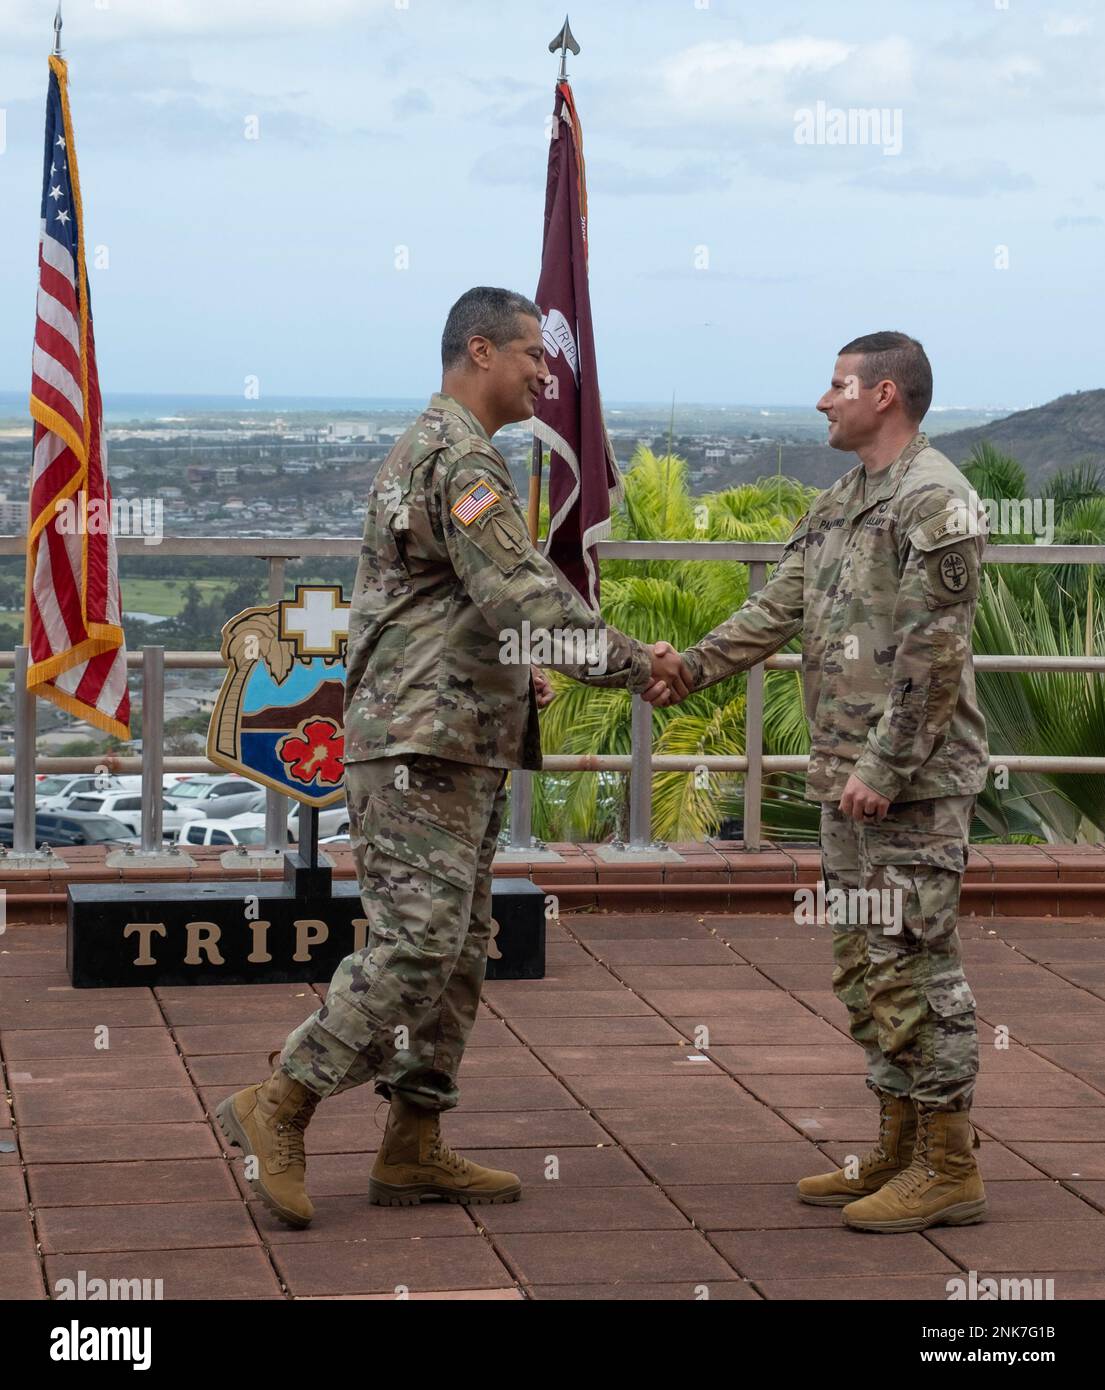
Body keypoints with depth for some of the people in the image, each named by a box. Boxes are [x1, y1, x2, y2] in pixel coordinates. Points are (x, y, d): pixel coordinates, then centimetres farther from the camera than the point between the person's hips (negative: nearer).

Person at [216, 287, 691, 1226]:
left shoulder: (422, 452, 22)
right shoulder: (462, 457, -13)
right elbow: (521, 593, -22)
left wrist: (505, 677, 20)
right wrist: (631, 661, -16)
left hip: (457, 746, 11)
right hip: (421, 745, -11)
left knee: (459, 949, 10)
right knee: (416, 945, -13)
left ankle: (415, 1149, 12)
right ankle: (280, 1106, -6)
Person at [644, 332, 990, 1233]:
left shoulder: (935, 500, -13)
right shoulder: (839, 507, 17)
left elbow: (935, 652, -18)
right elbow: (778, 611, 12)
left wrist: (887, 768, -21)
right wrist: (692, 669, -2)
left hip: (914, 781, -10)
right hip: (850, 779, 10)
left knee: (914, 964, -7)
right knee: (867, 967, 13)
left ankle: (950, 1168, -1)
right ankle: (900, 1151, 21)